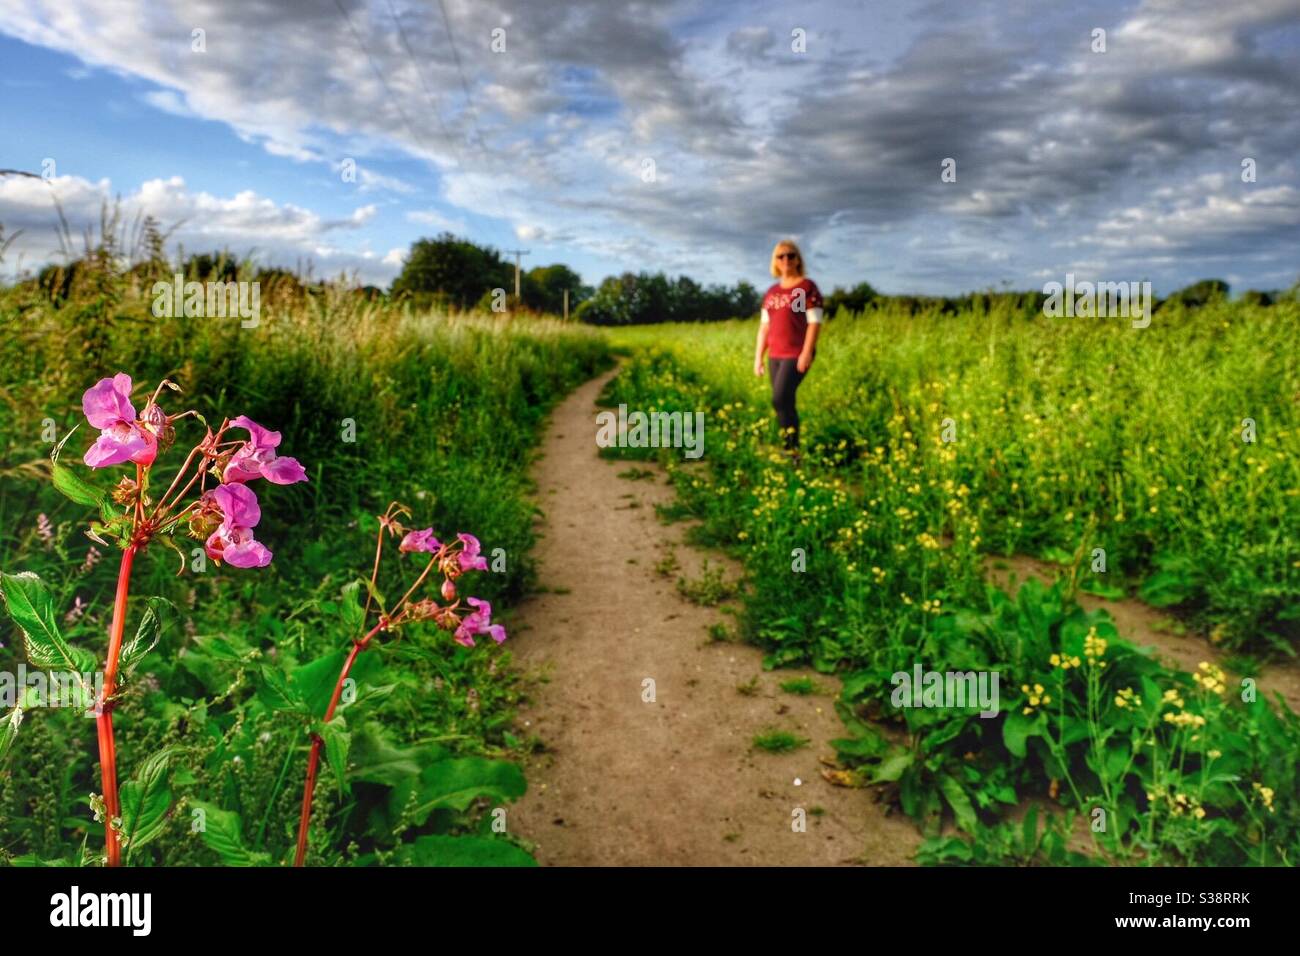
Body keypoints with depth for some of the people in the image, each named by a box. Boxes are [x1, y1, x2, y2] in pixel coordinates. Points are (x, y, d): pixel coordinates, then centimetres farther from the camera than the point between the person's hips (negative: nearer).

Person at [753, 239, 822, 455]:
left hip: (798, 355, -7)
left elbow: (815, 322, -11)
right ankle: (789, 449, 14)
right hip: (776, 356, 7)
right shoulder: (771, 292, 14)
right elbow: (764, 326, 15)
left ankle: (793, 450, -9)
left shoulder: (808, 287, -4)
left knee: (780, 399, -17)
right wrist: (758, 357, 11)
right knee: (786, 404, 7)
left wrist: (807, 353, -19)